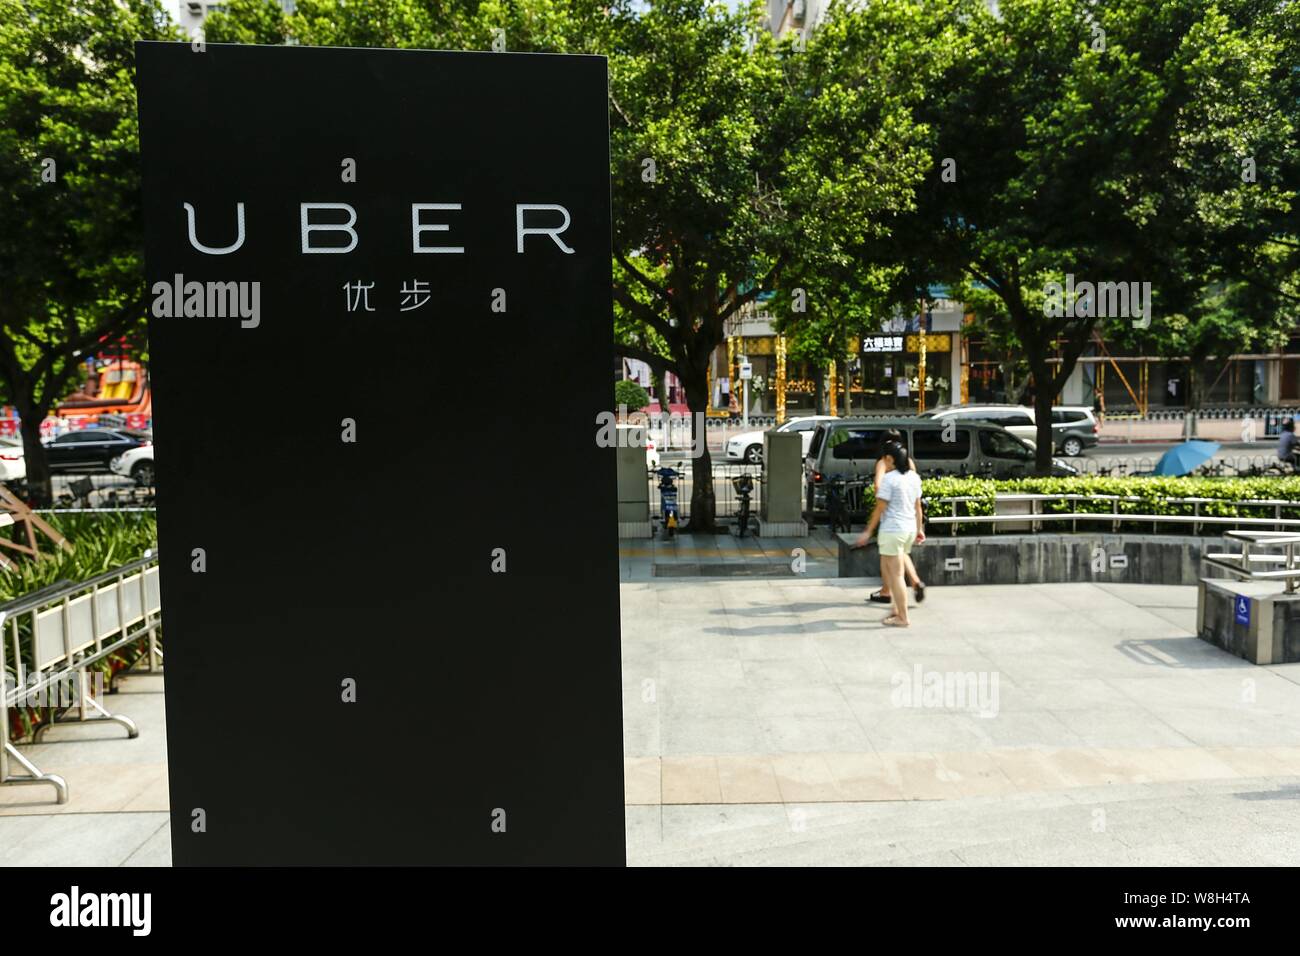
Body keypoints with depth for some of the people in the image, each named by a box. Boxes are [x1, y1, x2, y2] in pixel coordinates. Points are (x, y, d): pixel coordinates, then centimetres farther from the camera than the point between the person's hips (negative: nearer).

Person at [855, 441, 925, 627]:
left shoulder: (889, 478, -15)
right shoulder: (914, 477, 8)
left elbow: (880, 508, -13)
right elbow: (918, 506, 13)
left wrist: (868, 531, -7)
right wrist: (919, 529, 22)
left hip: (892, 530, -8)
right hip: (910, 529, 8)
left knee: (896, 575, 0)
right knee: (886, 570, 20)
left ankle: (903, 618, 5)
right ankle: (897, 609, 24)